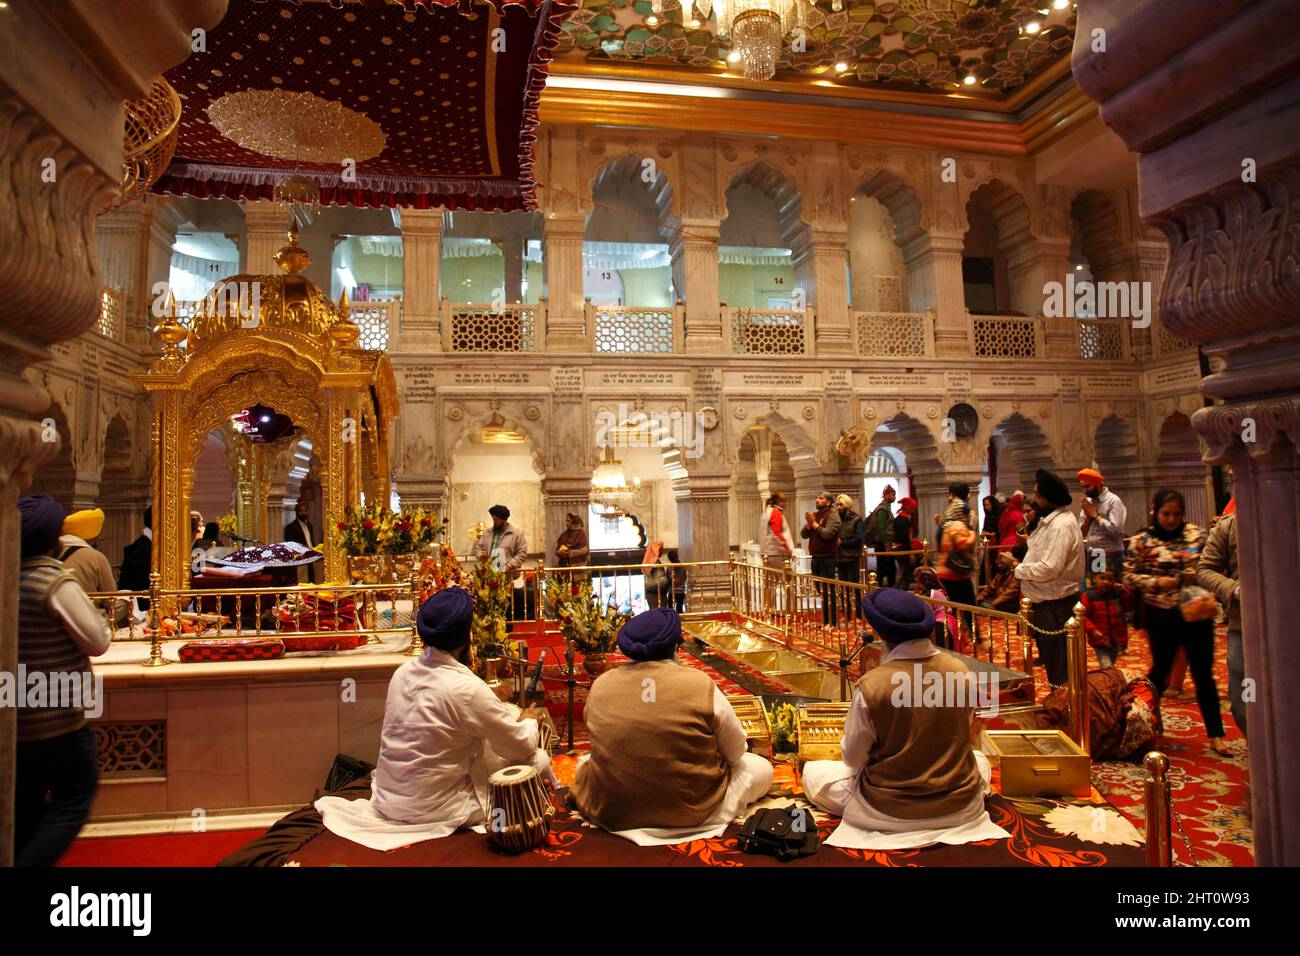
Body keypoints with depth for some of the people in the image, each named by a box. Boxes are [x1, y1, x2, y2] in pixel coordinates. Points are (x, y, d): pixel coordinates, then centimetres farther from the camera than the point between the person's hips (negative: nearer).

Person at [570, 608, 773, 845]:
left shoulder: (600, 685, -7)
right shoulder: (700, 684, -17)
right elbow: (735, 751, -4)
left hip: (612, 811, 0)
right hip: (690, 810, 0)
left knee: (584, 763, 32)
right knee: (761, 767, 19)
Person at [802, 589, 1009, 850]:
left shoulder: (871, 685, -25)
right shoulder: (961, 672, -13)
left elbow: (853, 758, -12)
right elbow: (965, 736, 5)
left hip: (889, 808, -3)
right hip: (960, 804, 3)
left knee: (812, 773, 18)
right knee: (979, 760, 36)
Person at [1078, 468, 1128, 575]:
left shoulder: (1113, 500, -8)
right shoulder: (1087, 502, 10)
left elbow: (1115, 530, -20)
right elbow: (1081, 533, 9)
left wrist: (1095, 515, -12)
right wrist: (1088, 516, -7)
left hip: (1111, 556, -6)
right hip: (1092, 556, 6)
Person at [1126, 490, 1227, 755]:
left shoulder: (1195, 534, 1)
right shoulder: (1141, 541, -4)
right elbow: (1129, 576, -2)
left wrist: (1200, 576, -12)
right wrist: (1156, 582, -16)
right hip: (1161, 616, -1)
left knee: (1203, 673, 6)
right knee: (1160, 670, 12)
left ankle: (1215, 733, 16)